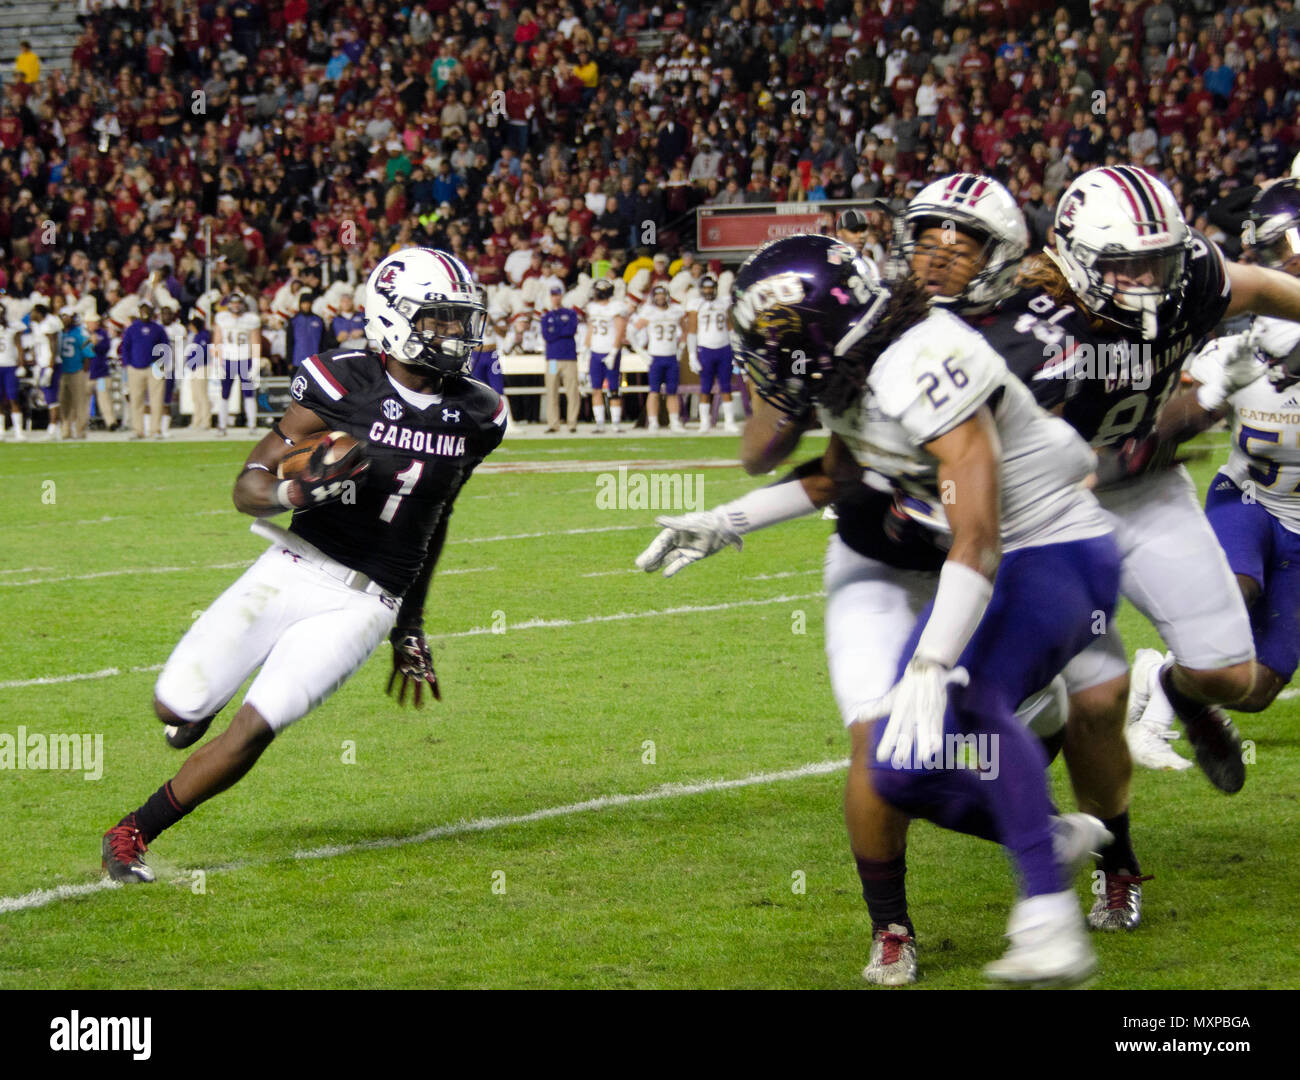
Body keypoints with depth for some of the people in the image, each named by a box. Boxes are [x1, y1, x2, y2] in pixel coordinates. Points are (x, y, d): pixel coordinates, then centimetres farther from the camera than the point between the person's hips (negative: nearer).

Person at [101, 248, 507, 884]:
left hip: (365, 604, 2)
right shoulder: (342, 383, -10)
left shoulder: (476, 418, 4)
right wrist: (299, 490, -30)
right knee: (176, 709, -3)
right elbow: (249, 487, -7)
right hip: (294, 570, -1)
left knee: (256, 729, -14)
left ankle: (131, 836, 1)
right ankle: (202, 696, 35)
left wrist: (410, 630, 23)